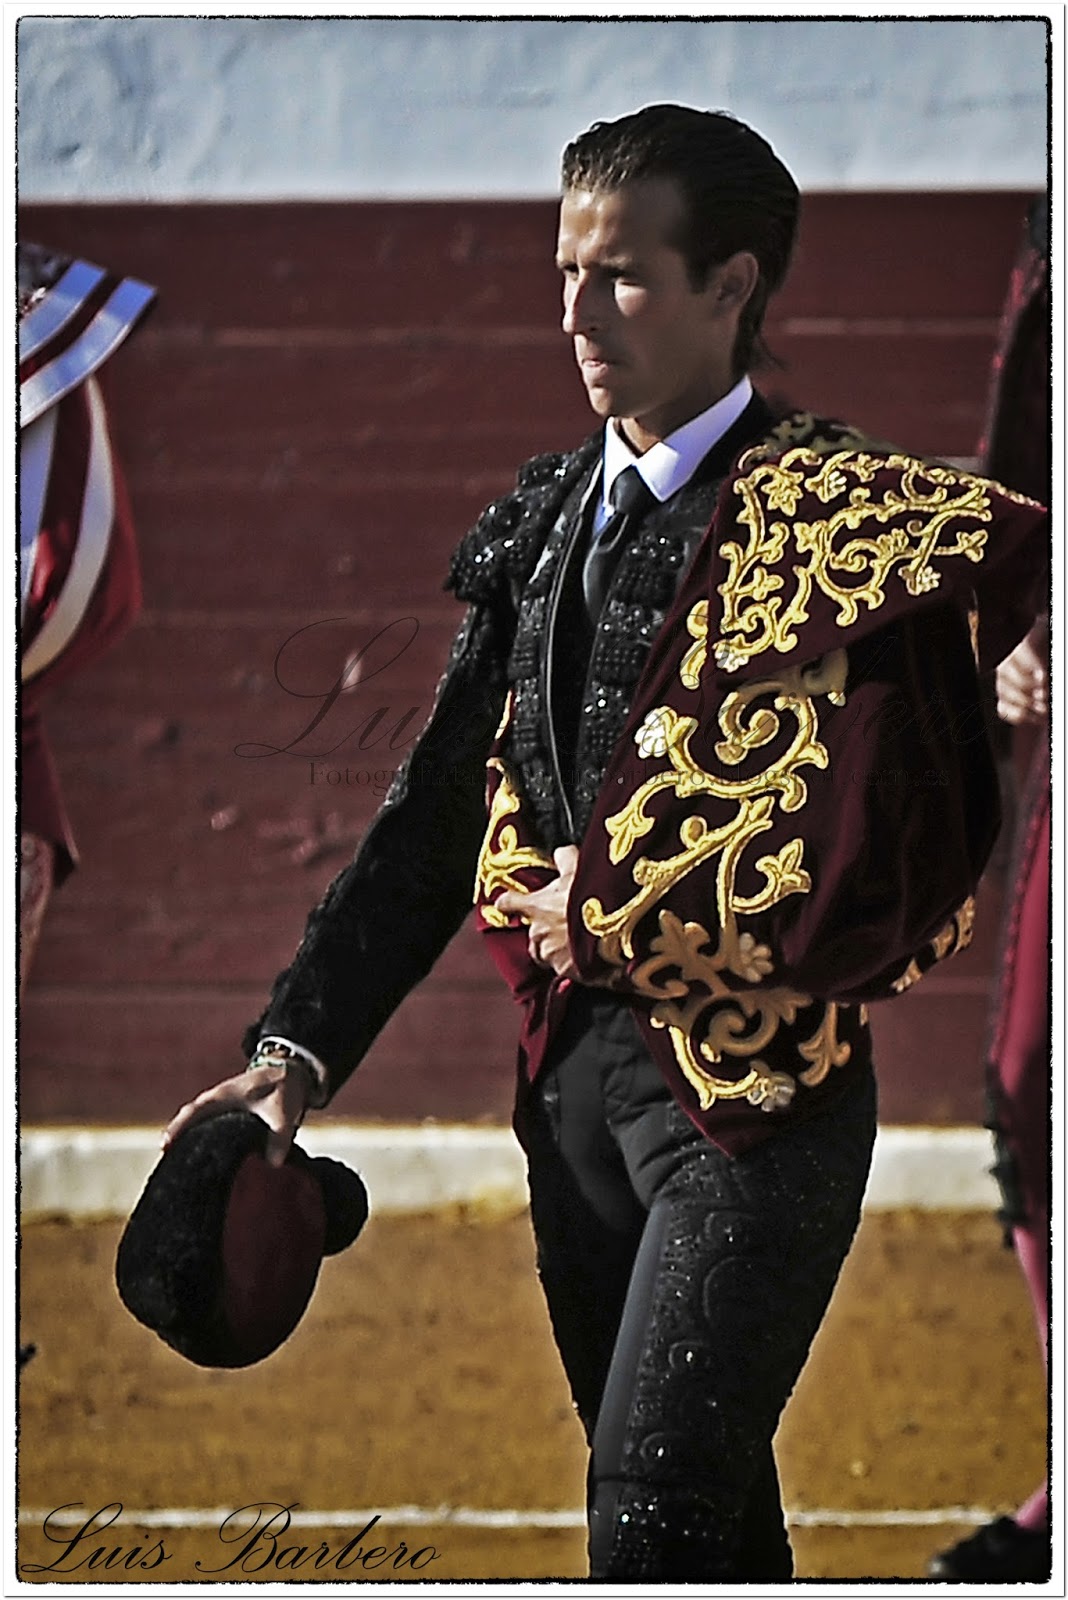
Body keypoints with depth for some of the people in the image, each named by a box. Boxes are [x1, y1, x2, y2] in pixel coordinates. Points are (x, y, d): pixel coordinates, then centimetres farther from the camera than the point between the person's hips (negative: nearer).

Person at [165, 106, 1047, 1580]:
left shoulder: (840, 524, -12)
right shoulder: (544, 519, 9)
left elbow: (861, 887, -18)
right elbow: (443, 810, 10)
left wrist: (612, 919, -9)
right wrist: (298, 1051, 1)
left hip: (754, 1089, -7)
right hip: (572, 1071, 7)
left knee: (656, 1515, -13)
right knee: (710, 1508, 17)